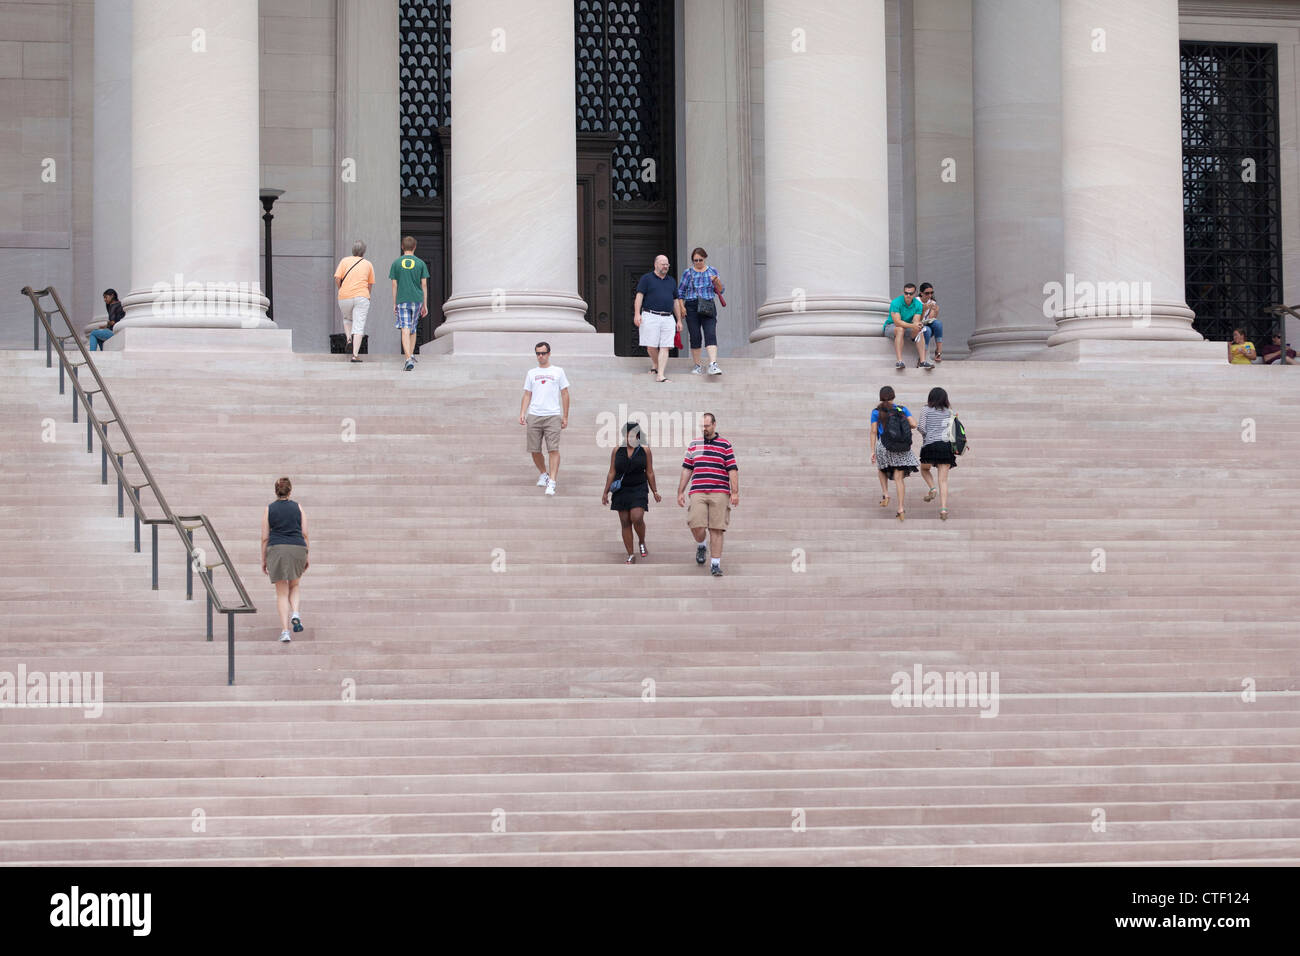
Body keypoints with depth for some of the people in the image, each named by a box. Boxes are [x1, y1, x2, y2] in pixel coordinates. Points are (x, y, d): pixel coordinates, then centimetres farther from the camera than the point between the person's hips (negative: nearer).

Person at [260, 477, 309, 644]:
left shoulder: (269, 509, 5)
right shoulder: (298, 508, 8)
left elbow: (265, 538, 3)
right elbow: (304, 534, 6)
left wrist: (263, 560, 10)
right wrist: (307, 557, 13)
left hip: (276, 549, -1)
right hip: (298, 549, 1)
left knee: (282, 592, 4)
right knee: (294, 586, 21)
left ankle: (285, 631, -6)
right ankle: (295, 614, -7)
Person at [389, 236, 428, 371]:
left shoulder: (396, 263, 2)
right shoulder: (420, 263, 3)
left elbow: (394, 285, 2)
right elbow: (424, 285, 3)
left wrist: (394, 304, 8)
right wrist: (425, 305, 8)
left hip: (402, 301, -1)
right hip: (417, 299, 1)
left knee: (405, 330, -7)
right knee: (413, 329, 19)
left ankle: (408, 359, -20)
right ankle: (411, 354, 20)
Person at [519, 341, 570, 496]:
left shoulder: (558, 372, 7)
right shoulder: (531, 373, 14)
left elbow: (565, 394, 9)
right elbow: (527, 395, 15)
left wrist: (565, 416, 4)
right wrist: (522, 414, 1)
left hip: (552, 416, -3)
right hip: (534, 416, 3)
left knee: (553, 449, -12)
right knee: (534, 450, 4)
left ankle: (551, 482, -15)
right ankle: (543, 473, 29)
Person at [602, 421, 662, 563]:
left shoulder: (645, 450, 3)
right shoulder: (617, 451, 4)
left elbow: (650, 473, 7)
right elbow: (612, 473, 7)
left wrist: (655, 491, 7)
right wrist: (605, 492, 4)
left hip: (639, 489, -2)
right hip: (621, 490, 2)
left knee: (637, 518, -18)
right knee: (625, 522, 1)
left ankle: (642, 542, 11)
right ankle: (631, 555, 8)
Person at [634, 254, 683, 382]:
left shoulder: (671, 281, 18)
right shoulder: (646, 279, 4)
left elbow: (676, 302, 21)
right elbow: (639, 296, -5)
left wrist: (679, 320, 17)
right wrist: (637, 313, -17)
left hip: (668, 319, 3)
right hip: (650, 317, -3)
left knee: (665, 347, -6)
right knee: (651, 346, -4)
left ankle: (660, 375, -10)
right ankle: (656, 366, 24)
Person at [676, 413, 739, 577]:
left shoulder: (725, 445, 6)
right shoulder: (694, 445, 14)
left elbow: (733, 470, 1)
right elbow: (687, 470, 17)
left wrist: (735, 492, -8)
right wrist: (681, 492, 12)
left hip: (719, 493, -2)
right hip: (698, 493, 2)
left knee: (716, 530, -5)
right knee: (697, 527, -11)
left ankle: (715, 564, 0)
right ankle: (700, 547, 22)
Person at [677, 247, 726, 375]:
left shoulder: (712, 271, 10)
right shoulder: (688, 273, 7)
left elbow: (720, 290, 11)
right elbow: (680, 291, 10)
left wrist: (717, 282, -10)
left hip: (708, 307, 0)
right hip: (692, 307, 0)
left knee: (710, 334, -15)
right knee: (695, 337, 0)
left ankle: (713, 365, -25)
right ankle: (697, 366, 9)